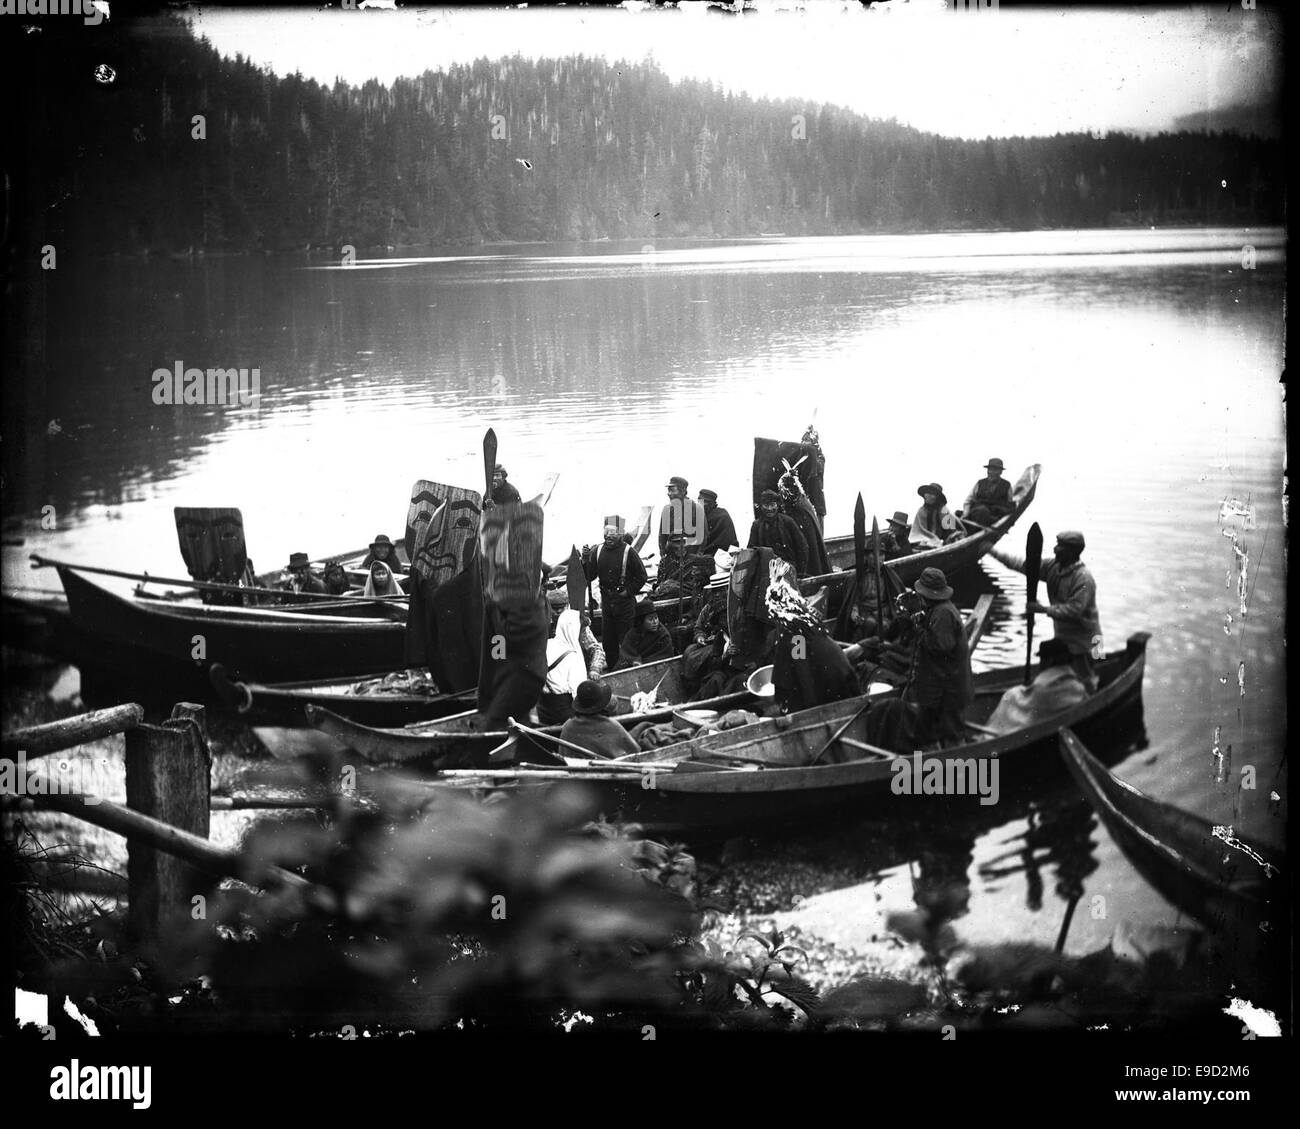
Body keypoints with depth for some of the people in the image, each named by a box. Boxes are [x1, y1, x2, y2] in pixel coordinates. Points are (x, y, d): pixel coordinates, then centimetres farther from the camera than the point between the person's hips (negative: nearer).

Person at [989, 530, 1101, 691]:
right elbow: (1023, 564, -2)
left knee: (1085, 682, 3)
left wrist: (1044, 609, -27)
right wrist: (993, 551, -7)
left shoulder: (1083, 578, -26)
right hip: (1061, 636, 8)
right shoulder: (1053, 567, -3)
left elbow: (1074, 610, -31)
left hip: (1083, 640, -8)